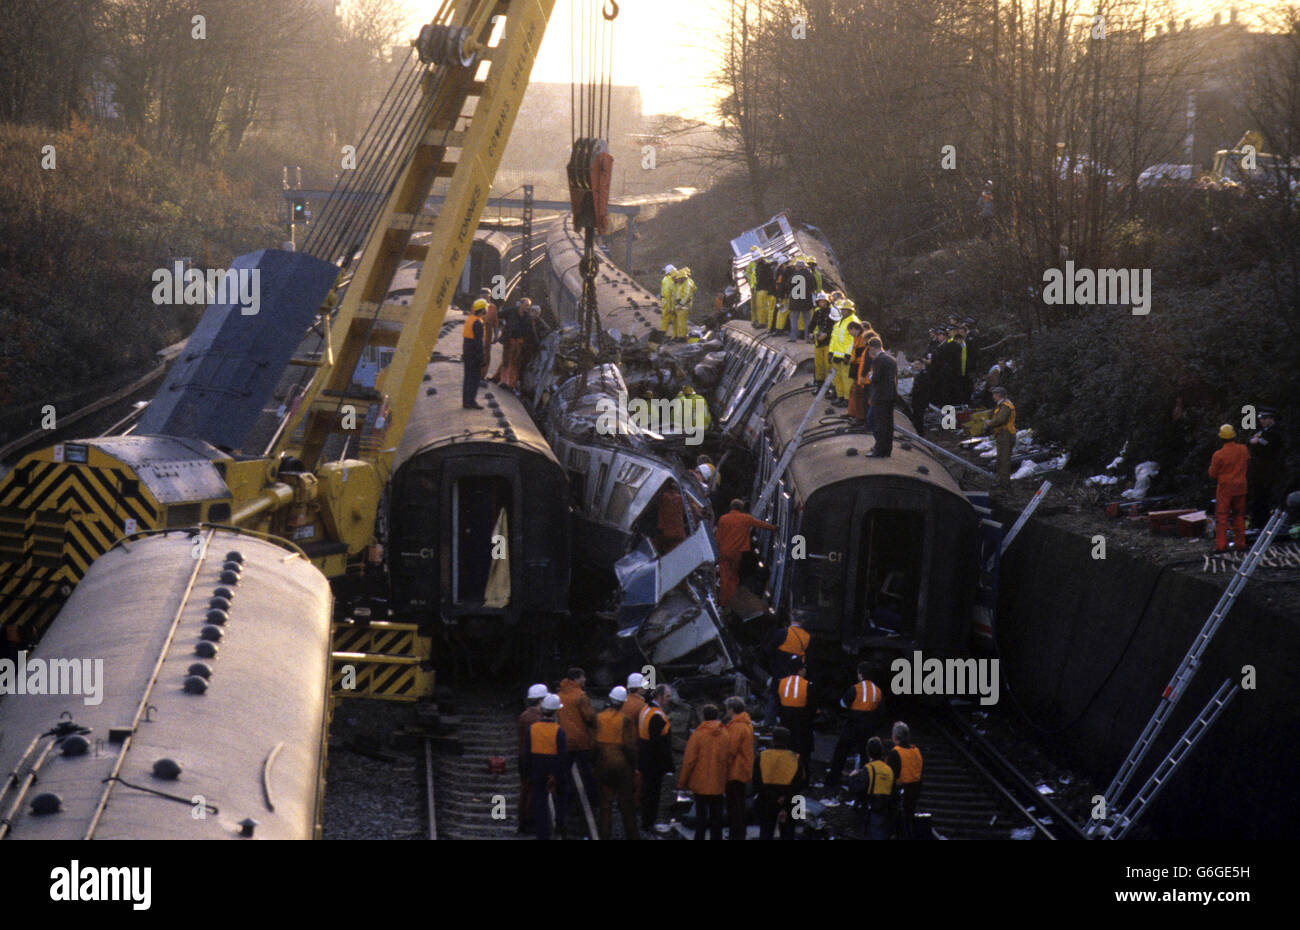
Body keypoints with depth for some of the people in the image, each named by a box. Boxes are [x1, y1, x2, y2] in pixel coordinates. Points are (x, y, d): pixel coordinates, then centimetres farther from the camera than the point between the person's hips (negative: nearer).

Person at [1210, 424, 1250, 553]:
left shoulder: (1218, 455, -15)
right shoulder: (1243, 450, -2)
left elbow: (1213, 474, -6)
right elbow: (1248, 464, 15)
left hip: (1224, 489, -4)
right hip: (1240, 487, 4)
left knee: (1221, 517, 0)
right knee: (1239, 516, 14)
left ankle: (1221, 545, -5)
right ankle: (1240, 543, 16)